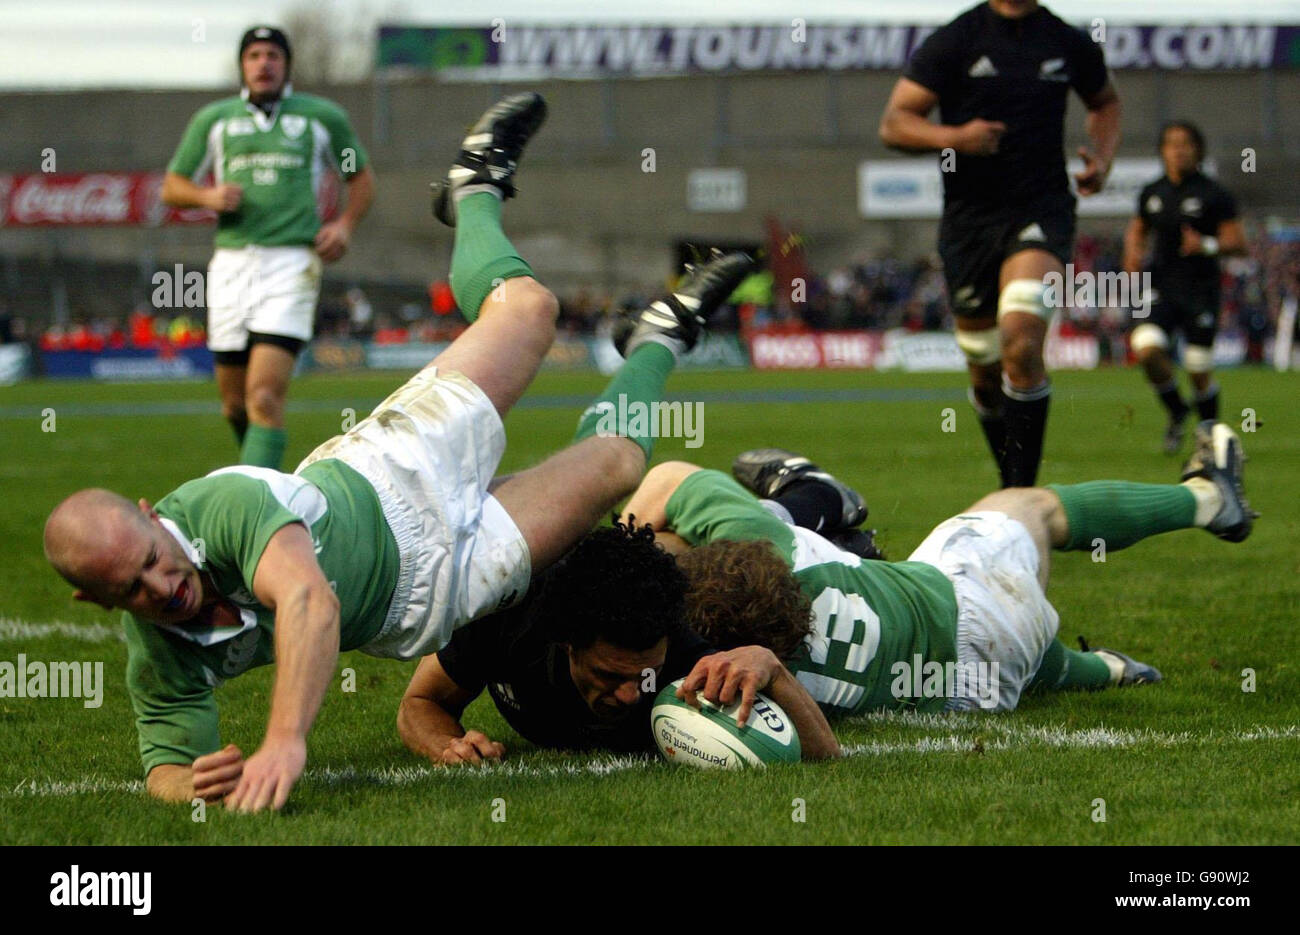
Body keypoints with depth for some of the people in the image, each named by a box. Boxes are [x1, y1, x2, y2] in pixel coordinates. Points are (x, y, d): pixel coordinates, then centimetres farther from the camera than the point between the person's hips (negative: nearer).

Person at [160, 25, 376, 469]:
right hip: (231, 262, 3)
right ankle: (255, 462, 33)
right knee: (234, 403, 6)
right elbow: (172, 187, 17)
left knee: (265, 396, -18)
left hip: (292, 262, -3)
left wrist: (345, 225, 3)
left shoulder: (321, 117, 11)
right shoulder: (213, 119, 14)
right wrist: (207, 196, -4)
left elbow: (361, 178, 22)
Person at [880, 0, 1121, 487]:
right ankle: (1012, 484, 32)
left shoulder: (1069, 44, 4)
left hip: (1042, 209, -1)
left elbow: (1105, 102, 25)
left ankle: (1021, 489, -19)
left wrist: (1101, 160, 6)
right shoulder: (953, 41, -3)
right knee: (986, 373, 8)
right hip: (969, 216, 1)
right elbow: (893, 124, -6)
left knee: (1022, 341, -24)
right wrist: (954, 137, -25)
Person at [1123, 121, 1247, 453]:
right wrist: (1132, 253, 5)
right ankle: (1176, 412, 6)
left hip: (1200, 290, -3)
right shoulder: (1151, 194, 8)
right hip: (1161, 286, 3)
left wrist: (1207, 246, -24)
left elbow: (1238, 243, -5)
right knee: (1147, 349, -20)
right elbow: (1137, 229, 26)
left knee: (1199, 371, -2)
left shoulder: (1214, 195, -5)